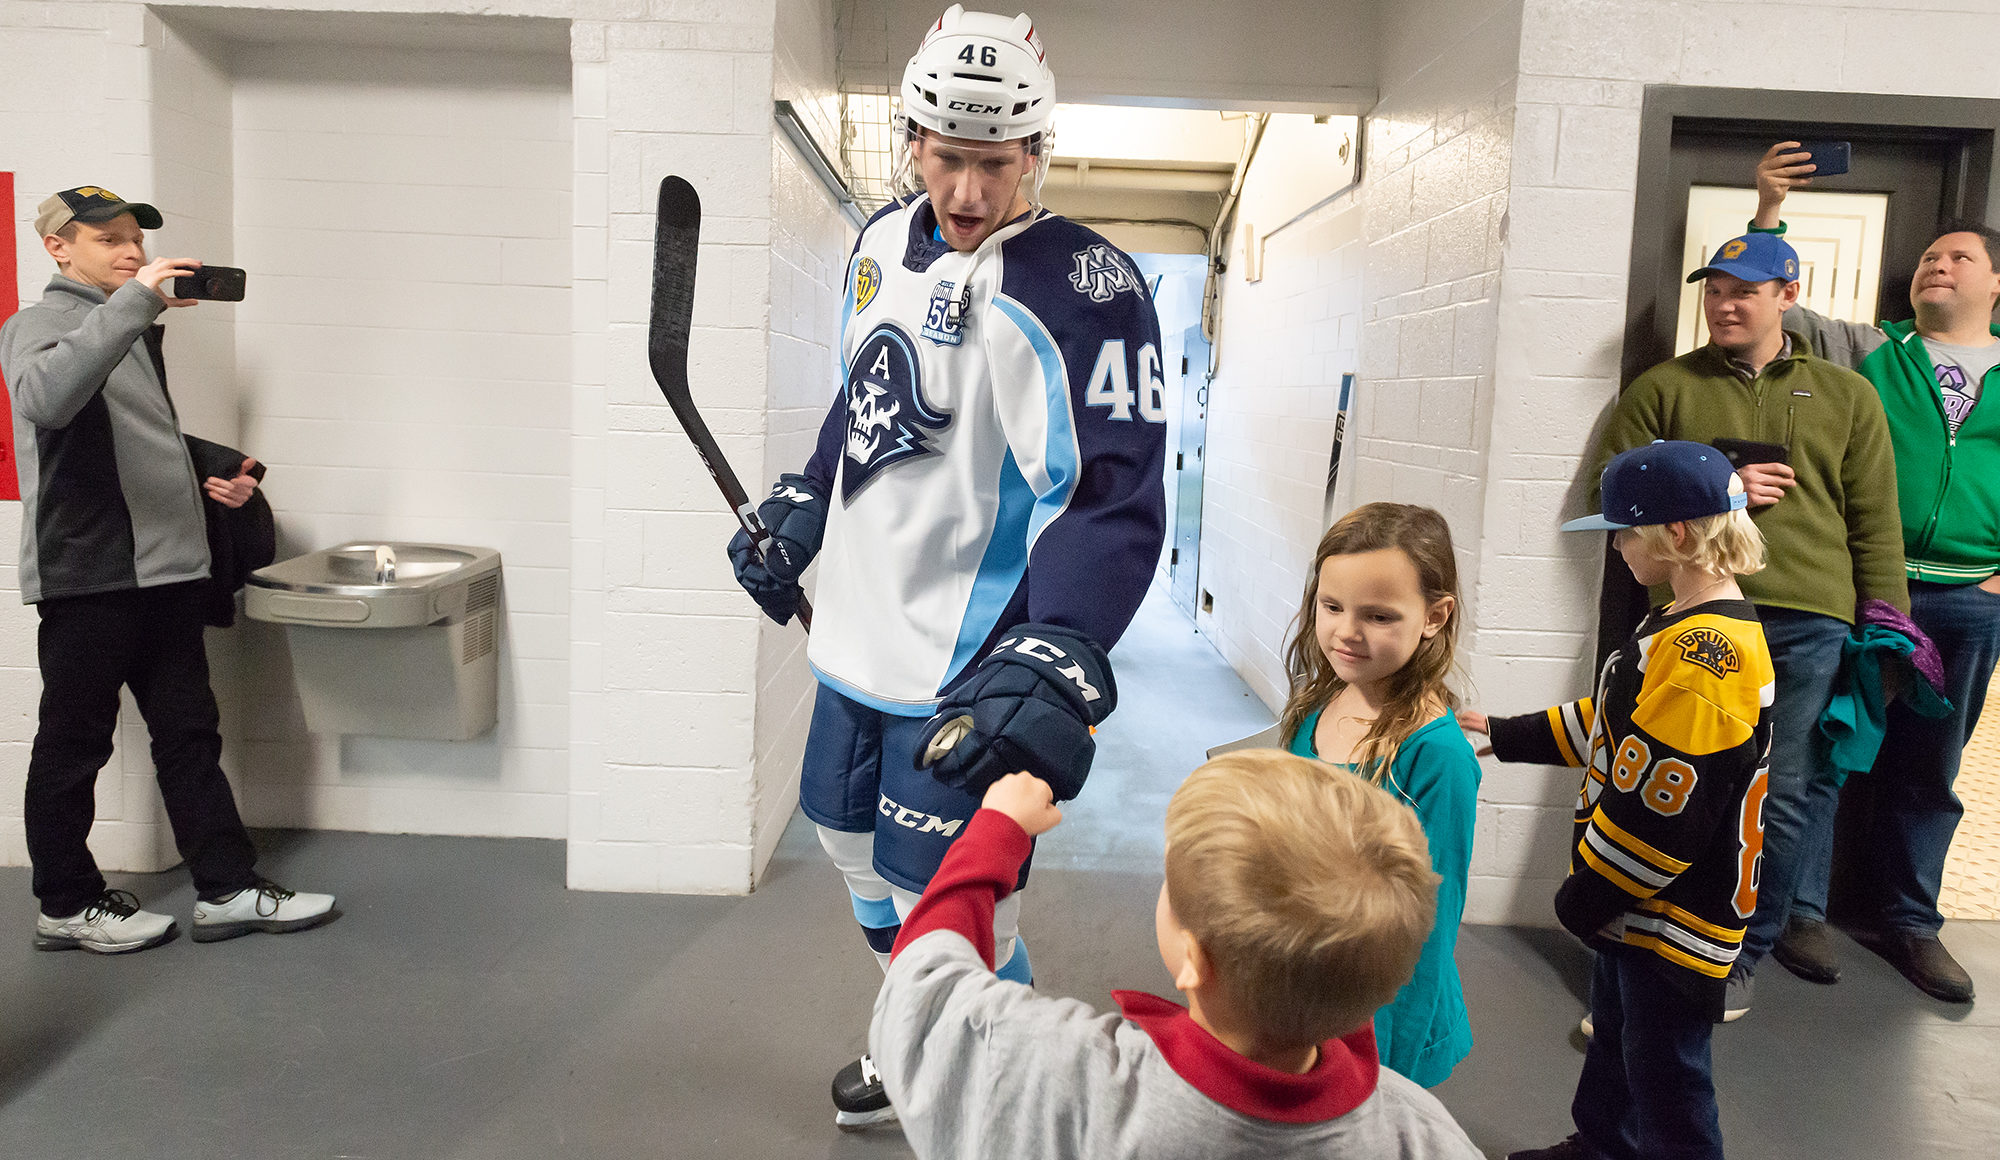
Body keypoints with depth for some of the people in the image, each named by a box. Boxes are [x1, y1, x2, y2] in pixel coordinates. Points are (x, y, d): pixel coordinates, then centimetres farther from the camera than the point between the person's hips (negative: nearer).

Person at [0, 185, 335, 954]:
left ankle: (227, 890, 13)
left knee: (189, 732, 8)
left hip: (166, 567, 8)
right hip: (86, 572, -7)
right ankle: (68, 905, 17)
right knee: (75, 742, 4)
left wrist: (211, 482, 14)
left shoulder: (136, 331, 20)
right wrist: (133, 301, -30)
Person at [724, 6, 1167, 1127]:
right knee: (860, 848, 22)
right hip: (861, 637, 8)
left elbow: (1118, 503, -27)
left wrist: (1054, 667, -38)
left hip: (970, 670, -8)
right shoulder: (887, 243, 5)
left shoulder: (1086, 287, -20)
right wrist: (800, 514, 18)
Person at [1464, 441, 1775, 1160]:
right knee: (1615, 1035, 27)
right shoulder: (1685, 627, 5)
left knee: (1664, 1078, 7)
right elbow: (1614, 726, 17)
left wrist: (1580, 902, -16)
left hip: (1675, 920, -10)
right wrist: (1503, 735, 17)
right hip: (1634, 905, 10)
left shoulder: (1706, 656, -28)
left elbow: (1655, 812, -27)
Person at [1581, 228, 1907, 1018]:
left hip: (1809, 627, 1)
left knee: (1786, 803, 3)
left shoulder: (1847, 397, 14)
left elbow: (1876, 528, 11)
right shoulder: (1666, 387, 10)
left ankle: (1741, 956, 22)